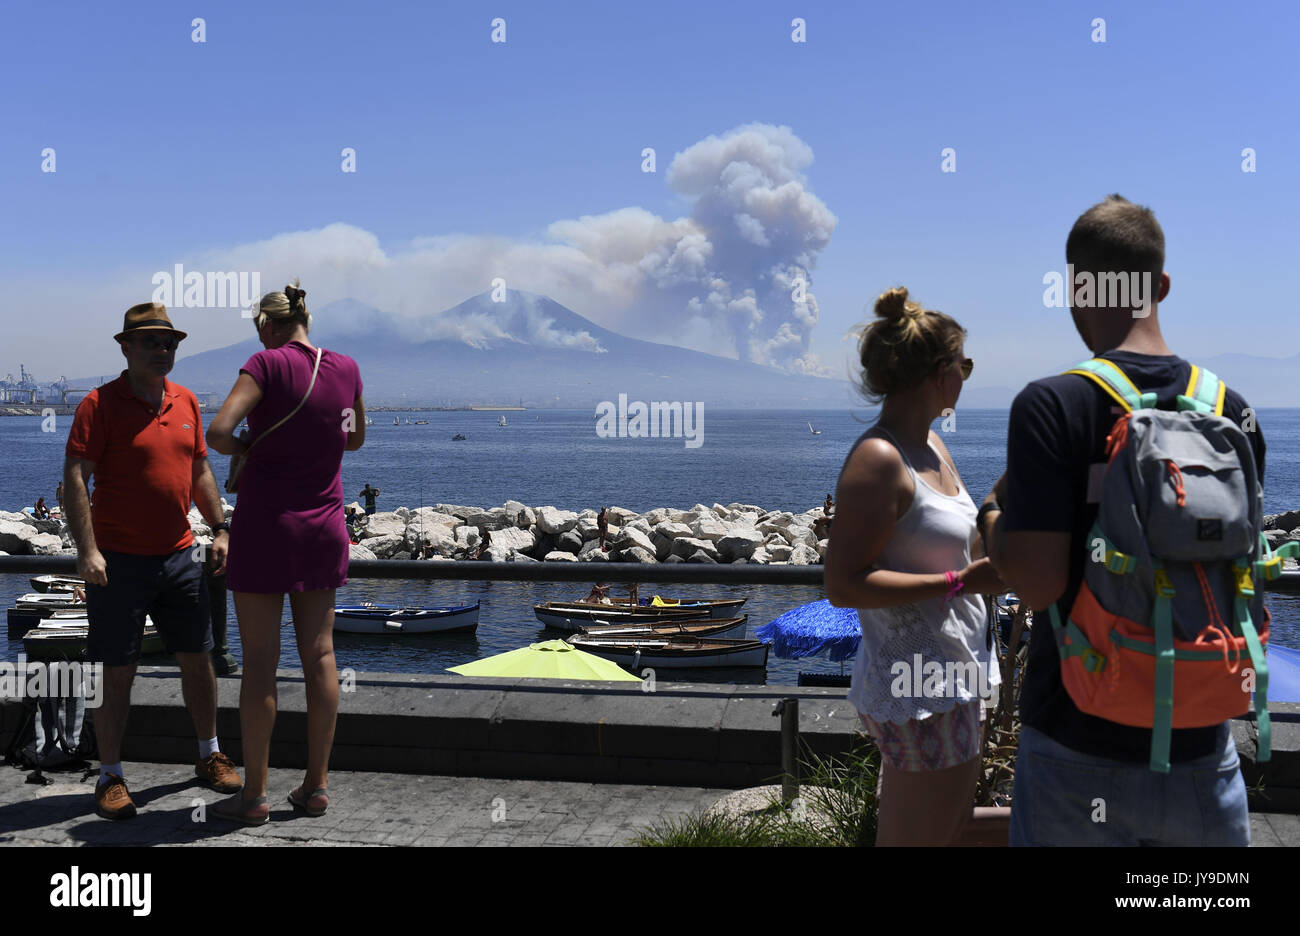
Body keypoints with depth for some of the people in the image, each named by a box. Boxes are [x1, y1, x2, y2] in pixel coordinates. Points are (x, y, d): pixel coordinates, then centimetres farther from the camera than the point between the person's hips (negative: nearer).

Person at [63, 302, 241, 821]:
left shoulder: (186, 401, 9)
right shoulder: (100, 404, -9)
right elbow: (75, 478, -14)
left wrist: (220, 530, 12)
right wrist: (87, 550, -22)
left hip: (179, 556, 5)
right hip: (118, 562, -5)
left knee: (198, 659, 12)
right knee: (117, 672, 1)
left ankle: (210, 756, 28)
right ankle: (111, 777, 13)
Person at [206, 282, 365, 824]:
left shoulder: (269, 364, -13)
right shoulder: (346, 367, 3)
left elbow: (218, 433, -23)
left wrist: (245, 449, -3)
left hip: (268, 522, -5)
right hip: (324, 525, 5)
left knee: (259, 661, 2)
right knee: (319, 655, 10)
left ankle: (254, 795, 8)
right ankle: (317, 786, 16)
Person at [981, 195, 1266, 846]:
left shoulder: (1051, 405, -16)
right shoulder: (1232, 410, -2)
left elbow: (1037, 584, -21)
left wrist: (992, 517, -2)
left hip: (1079, 752, -3)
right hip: (1200, 749, 4)